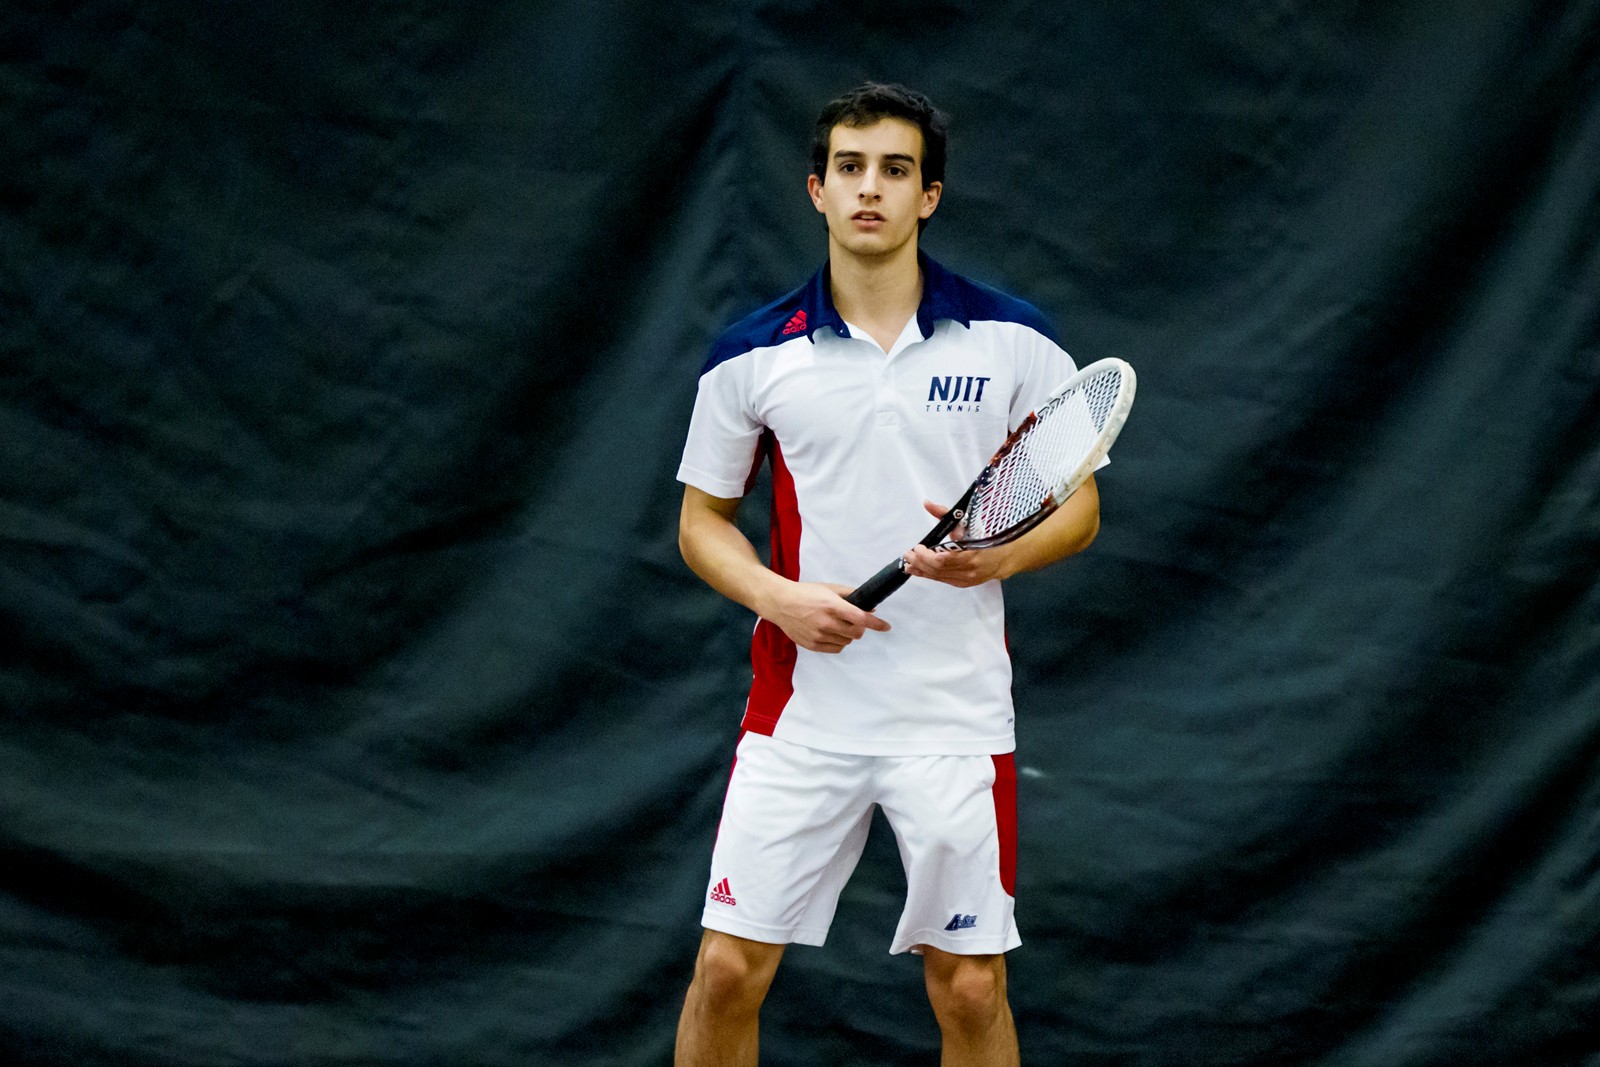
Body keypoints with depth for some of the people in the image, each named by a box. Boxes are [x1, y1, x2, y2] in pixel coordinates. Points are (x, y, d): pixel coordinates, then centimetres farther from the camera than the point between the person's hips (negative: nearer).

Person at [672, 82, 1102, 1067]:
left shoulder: (1013, 341, -1)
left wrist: (999, 554, -16)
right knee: (729, 971, -2)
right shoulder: (752, 356, 1)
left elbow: (1077, 507, 6)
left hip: (956, 717, 0)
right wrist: (778, 596, -11)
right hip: (800, 714, 1)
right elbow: (703, 521, 9)